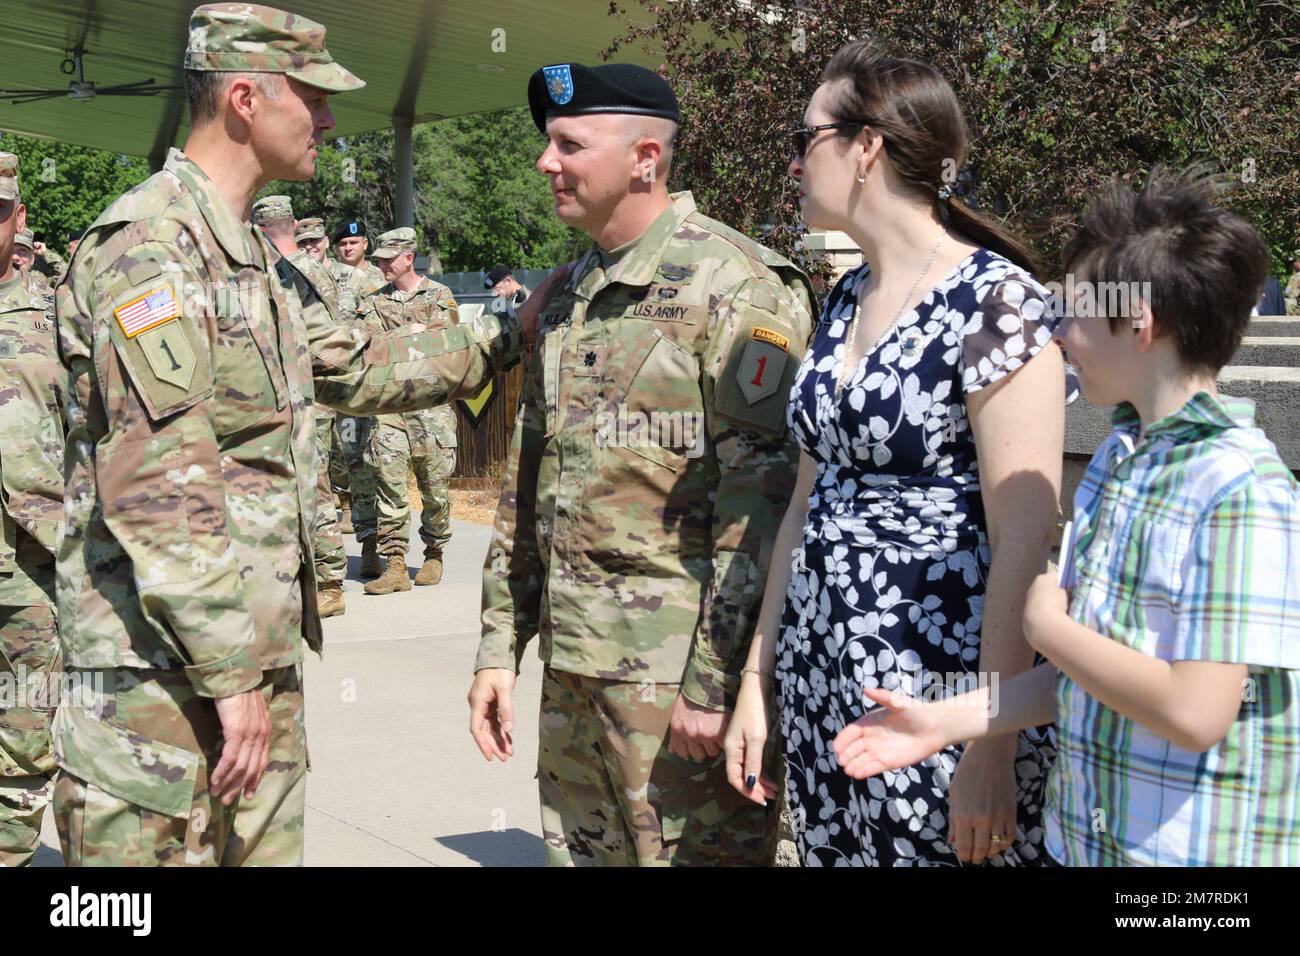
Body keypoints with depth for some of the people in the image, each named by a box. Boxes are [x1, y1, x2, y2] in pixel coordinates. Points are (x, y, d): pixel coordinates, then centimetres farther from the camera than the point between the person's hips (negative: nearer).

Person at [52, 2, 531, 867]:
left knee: (266, 847, 14)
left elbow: (356, 367, 28)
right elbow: (156, 488, -21)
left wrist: (501, 341, 26)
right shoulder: (148, 243, -15)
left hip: (259, 650, 9)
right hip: (165, 668, -9)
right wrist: (229, 672, -21)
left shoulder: (258, 258, 17)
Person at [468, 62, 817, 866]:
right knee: (578, 851, 16)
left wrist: (714, 680, -18)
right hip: (571, 668, 8)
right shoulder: (565, 300, 14)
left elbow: (761, 502, -16)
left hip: (678, 674, -7)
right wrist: (500, 647, 14)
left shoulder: (735, 287, -11)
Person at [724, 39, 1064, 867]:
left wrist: (992, 750, -19)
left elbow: (1024, 538, -17)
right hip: (821, 683, 7)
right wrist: (758, 681, 13)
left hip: (939, 694, -7)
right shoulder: (845, 300, 10)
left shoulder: (993, 300, -14)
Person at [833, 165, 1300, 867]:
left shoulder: (1241, 491, -21)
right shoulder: (1116, 460, 5)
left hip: (1205, 845, -7)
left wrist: (1048, 625, -15)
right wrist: (944, 723, 3)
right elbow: (1084, 672, 8)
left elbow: (1195, 712, -27)